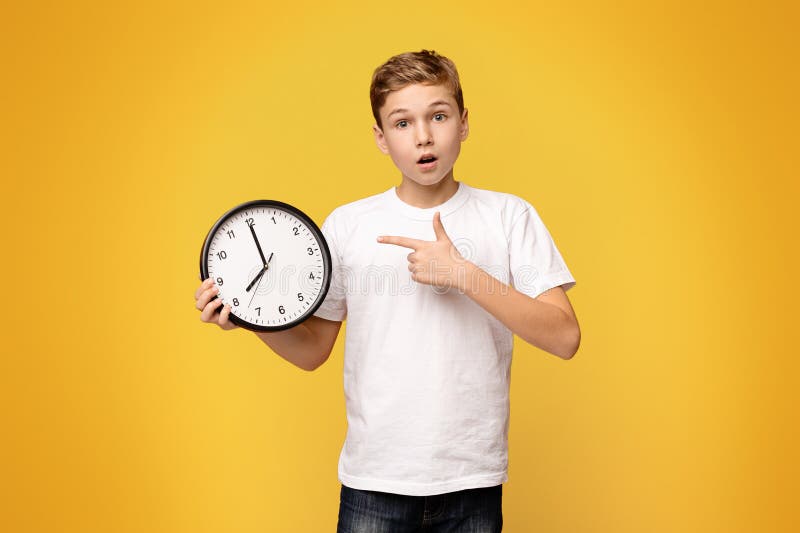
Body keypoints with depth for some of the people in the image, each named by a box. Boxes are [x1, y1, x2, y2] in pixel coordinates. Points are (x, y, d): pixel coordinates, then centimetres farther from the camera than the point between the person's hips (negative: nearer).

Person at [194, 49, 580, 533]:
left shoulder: (509, 217, -3)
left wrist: (463, 274, -20)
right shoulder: (346, 225, 1)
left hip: (472, 484, 0)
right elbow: (312, 349, 6)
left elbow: (565, 338, -11)